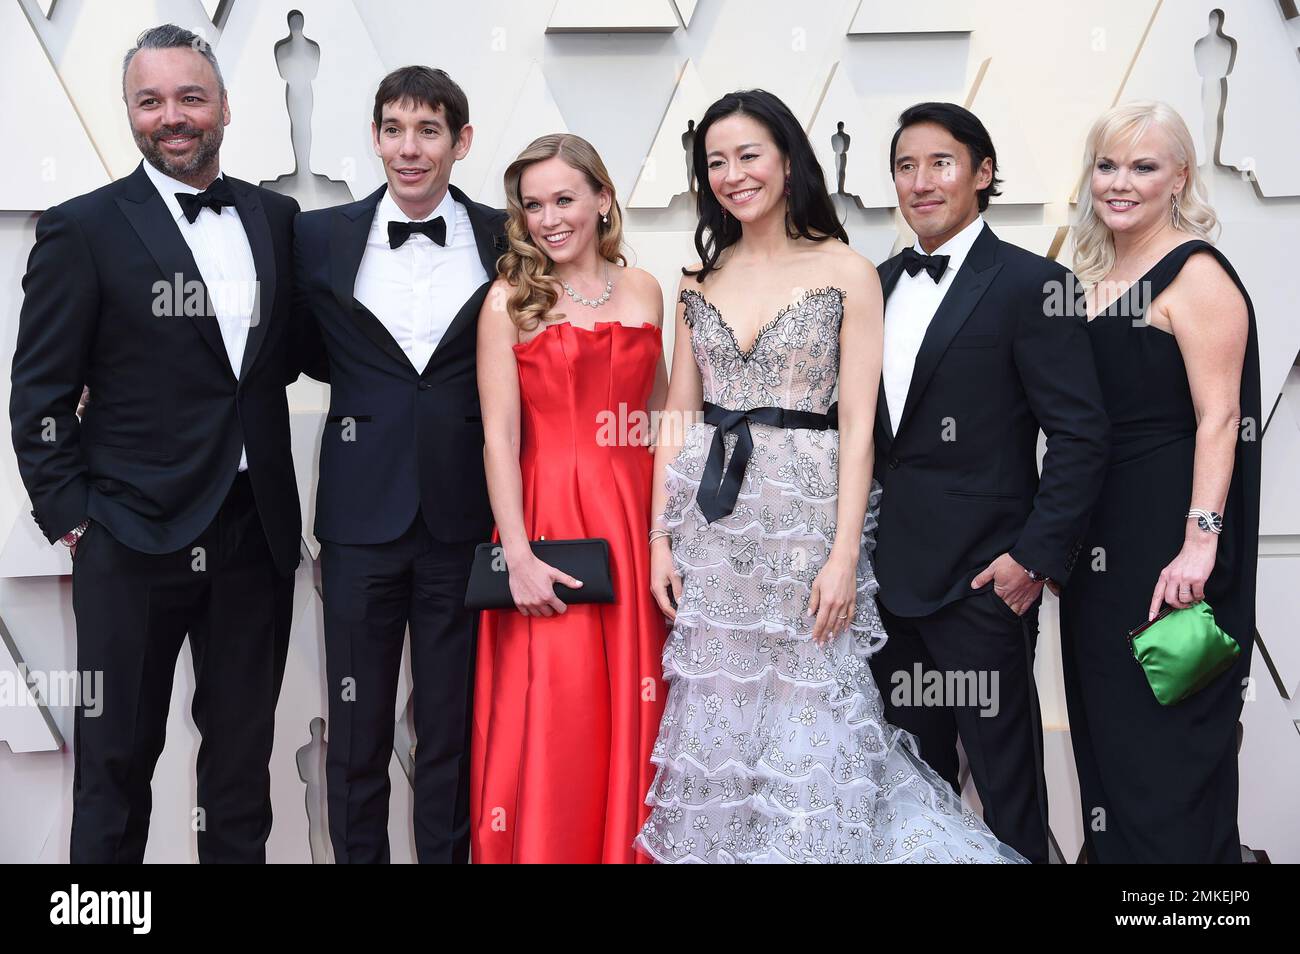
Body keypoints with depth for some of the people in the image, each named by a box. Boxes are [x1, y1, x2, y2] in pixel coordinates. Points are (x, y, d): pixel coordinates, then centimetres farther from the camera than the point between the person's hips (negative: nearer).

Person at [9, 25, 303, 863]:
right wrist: (73, 518, -8)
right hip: (135, 540, -3)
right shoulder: (83, 229, -4)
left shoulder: (277, 219, 7)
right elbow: (41, 396, -4)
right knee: (119, 753, 10)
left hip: (256, 533, 3)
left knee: (243, 746, 15)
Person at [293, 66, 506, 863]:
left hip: (464, 518, 0)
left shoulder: (506, 239, 1)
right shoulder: (321, 237, 2)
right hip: (362, 513, 1)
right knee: (357, 728, 9)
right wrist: (368, 387, 6)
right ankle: (357, 854, 26)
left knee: (454, 726, 10)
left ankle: (449, 852, 25)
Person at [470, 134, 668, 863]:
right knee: (554, 717, -1)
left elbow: (659, 414, 14)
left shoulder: (643, 290, 10)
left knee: (635, 708, 8)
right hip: (551, 520, -3)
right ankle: (545, 849, 15)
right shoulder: (510, 301, -1)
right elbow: (500, 435, -7)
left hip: (636, 517, 4)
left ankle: (632, 847, 24)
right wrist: (518, 555, -15)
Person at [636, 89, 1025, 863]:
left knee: (805, 724, 3)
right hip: (707, 519, 4)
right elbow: (677, 417, 9)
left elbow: (858, 426, -7)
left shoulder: (847, 272, -3)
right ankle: (713, 842, 27)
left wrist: (844, 554, -13)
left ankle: (806, 841, 23)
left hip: (806, 515, -4)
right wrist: (661, 536, 1)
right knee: (712, 718, 10)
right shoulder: (701, 278, 9)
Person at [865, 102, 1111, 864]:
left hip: (983, 579, -6)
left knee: (1004, 767, 8)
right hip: (892, 573, 6)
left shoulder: (1031, 285, -10)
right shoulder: (881, 284, 11)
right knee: (912, 762, 17)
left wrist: (1036, 556, -15)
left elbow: (1082, 433, -12)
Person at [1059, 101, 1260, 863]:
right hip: (1098, 535, 8)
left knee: (1167, 728, 3)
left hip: (1166, 534, -8)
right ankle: (1114, 847, 30)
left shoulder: (1196, 274, -11)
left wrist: (1199, 542, -24)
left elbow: (1218, 417, -17)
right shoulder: (1094, 274, 12)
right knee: (1107, 720, 16)